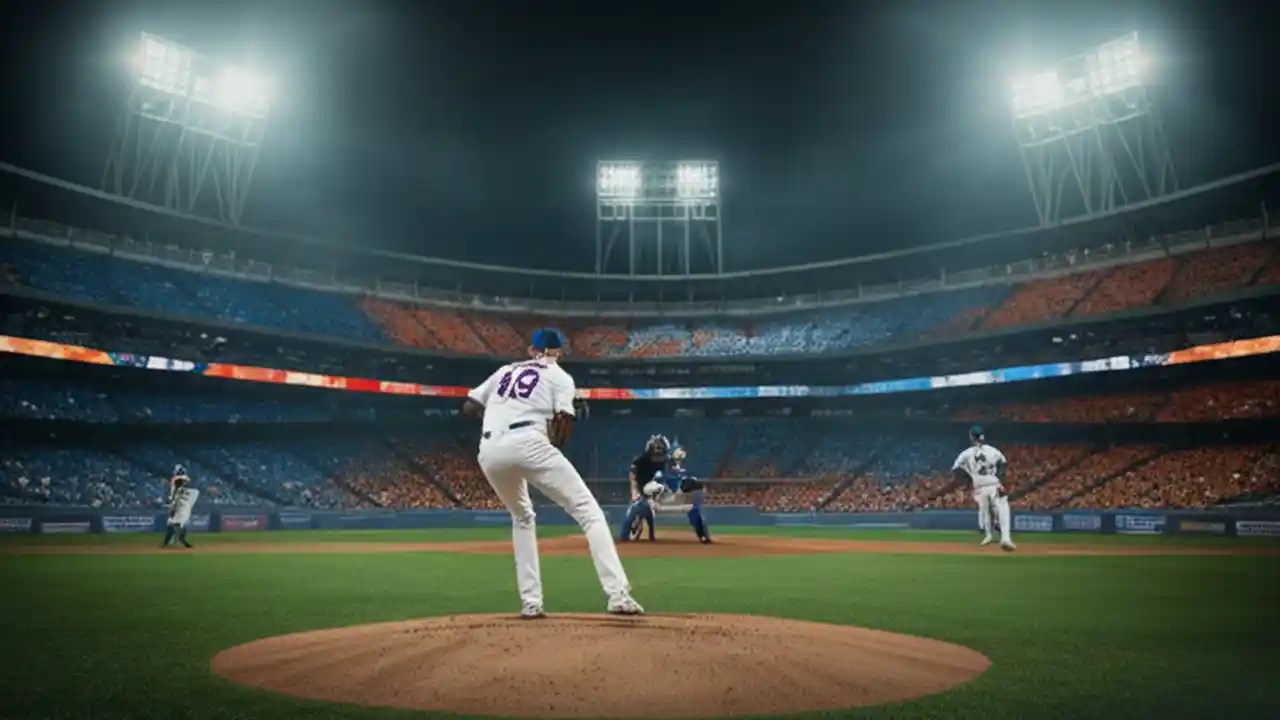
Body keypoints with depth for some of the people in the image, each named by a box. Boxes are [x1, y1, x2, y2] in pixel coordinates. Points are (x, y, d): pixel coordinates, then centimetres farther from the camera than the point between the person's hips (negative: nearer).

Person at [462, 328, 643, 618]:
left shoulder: (505, 371, 29)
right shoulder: (560, 376, 17)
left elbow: (469, 407, 25)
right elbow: (563, 424, 1)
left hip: (489, 452, 5)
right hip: (528, 443, -5)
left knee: (522, 517, 28)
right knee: (589, 512, -1)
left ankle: (530, 602, 19)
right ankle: (618, 596, -15)